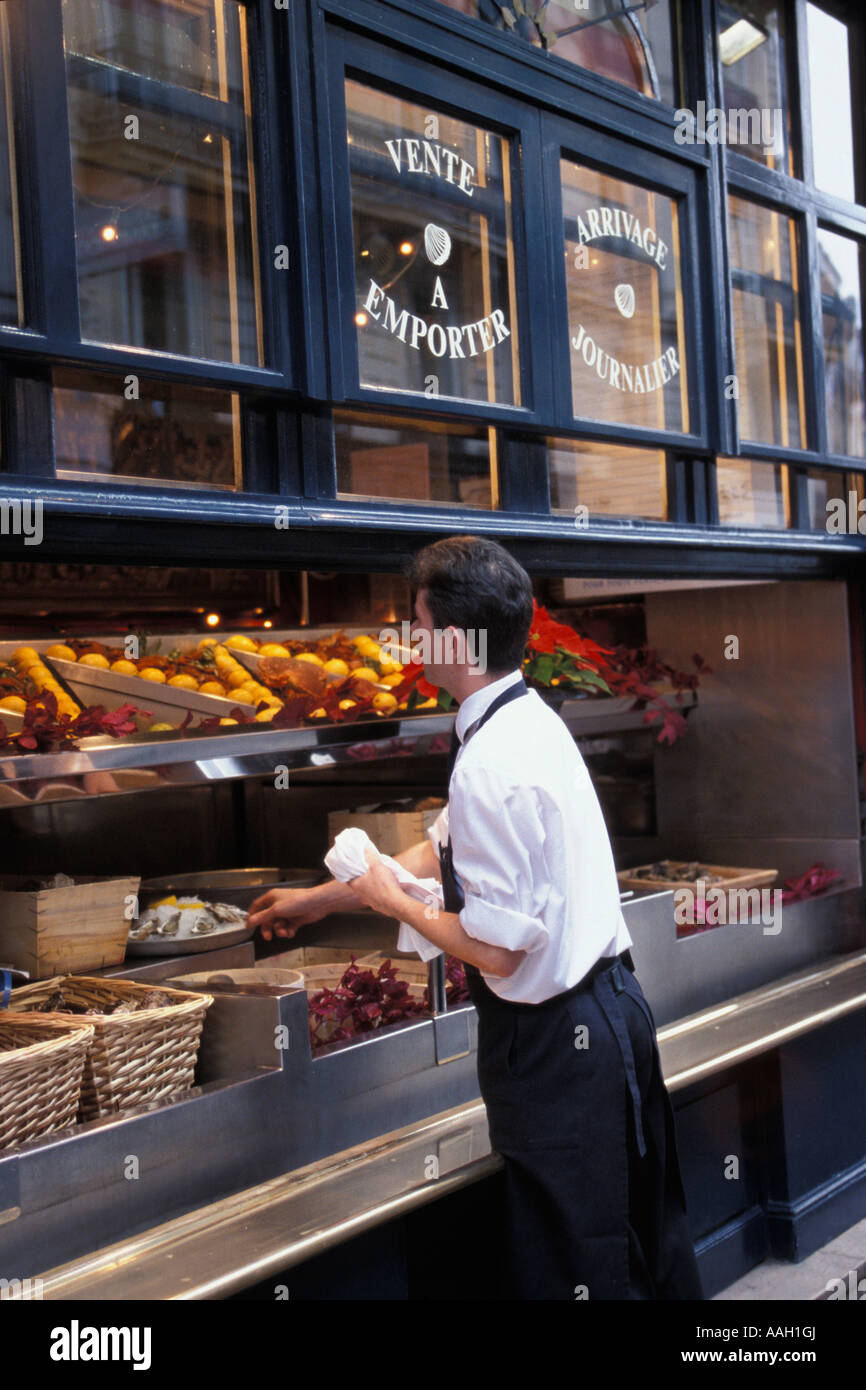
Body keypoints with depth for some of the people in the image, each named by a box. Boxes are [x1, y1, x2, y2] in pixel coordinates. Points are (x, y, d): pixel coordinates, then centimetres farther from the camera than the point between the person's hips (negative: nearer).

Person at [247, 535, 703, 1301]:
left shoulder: (491, 767, -26)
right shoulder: (530, 719, 5)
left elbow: (495, 948, -24)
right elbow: (444, 847, 16)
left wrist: (389, 899, -8)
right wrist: (320, 897, 22)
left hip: (555, 1041, -9)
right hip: (610, 1002, 9)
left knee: (573, 1267, 8)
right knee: (643, 1230, 23)